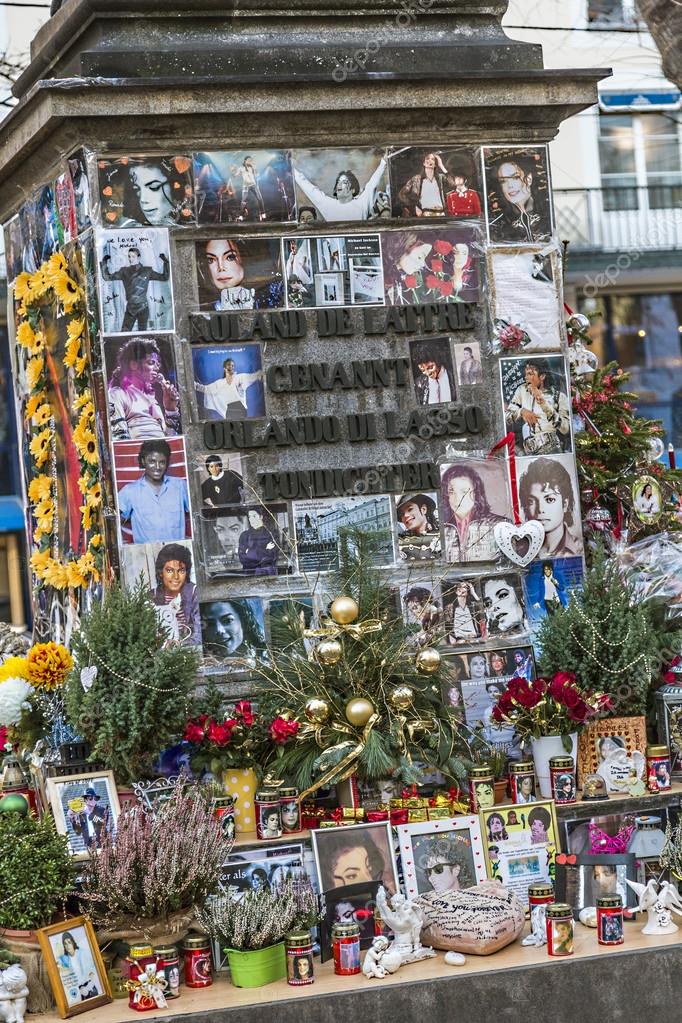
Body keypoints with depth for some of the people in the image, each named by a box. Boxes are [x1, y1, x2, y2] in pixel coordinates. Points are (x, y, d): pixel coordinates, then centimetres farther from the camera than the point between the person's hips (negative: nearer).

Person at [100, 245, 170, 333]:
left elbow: (164, 277, 5)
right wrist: (104, 264, 3)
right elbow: (107, 277, 11)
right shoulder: (124, 272, 6)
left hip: (143, 309, -2)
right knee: (123, 334, -5)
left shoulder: (147, 271, 3)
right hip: (130, 309, 2)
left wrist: (166, 263, -4)